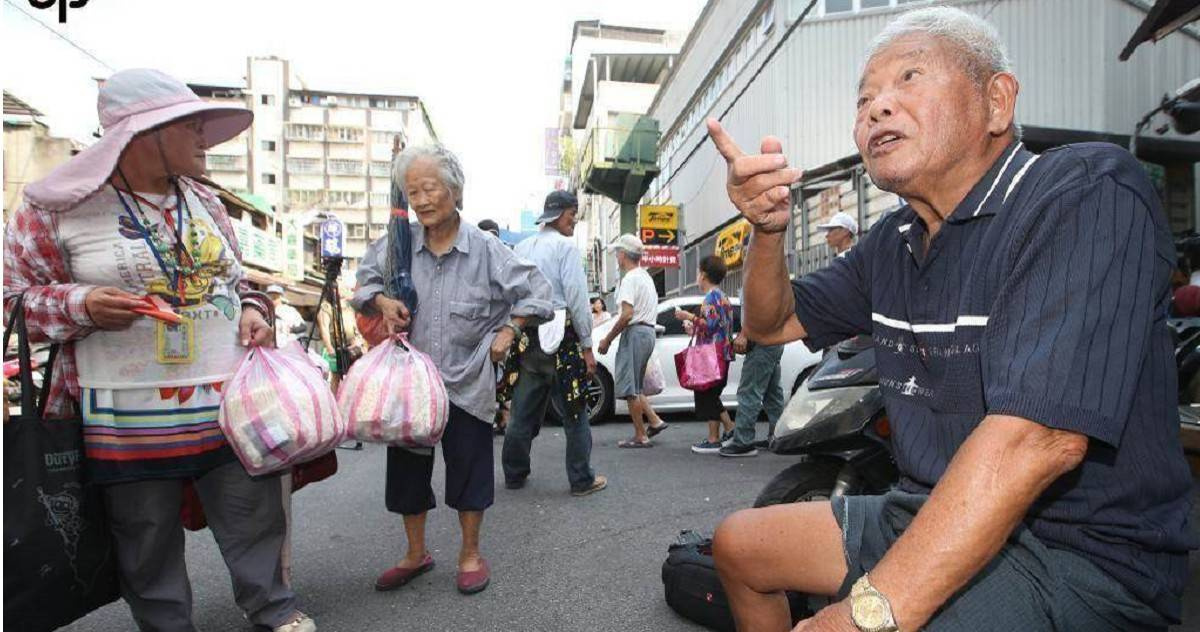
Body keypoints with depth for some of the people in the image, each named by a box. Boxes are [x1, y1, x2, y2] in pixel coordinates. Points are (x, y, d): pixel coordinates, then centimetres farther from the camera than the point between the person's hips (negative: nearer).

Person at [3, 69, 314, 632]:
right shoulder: (56, 207, -5)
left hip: (230, 400, 4)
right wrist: (80, 305, -19)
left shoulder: (204, 201, 10)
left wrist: (253, 310, 0)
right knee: (147, 539, 12)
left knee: (254, 512, 12)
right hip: (128, 416, -3)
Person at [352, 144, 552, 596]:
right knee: (407, 466, 13)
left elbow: (536, 291, -2)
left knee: (468, 466, 8)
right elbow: (366, 279, 14)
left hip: (467, 382, -3)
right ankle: (416, 554, 35)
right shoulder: (397, 244, -2)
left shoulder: (486, 250, -9)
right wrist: (382, 302, -6)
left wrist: (509, 330, -8)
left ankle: (471, 554, 30)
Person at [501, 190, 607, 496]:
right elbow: (577, 298, -13)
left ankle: (514, 474, 26)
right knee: (575, 411, 5)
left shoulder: (522, 247, 12)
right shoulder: (565, 246, -7)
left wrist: (513, 333, 15)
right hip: (559, 336, -6)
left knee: (523, 410, 15)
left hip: (526, 338, 7)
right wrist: (587, 347, -9)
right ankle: (582, 480, 12)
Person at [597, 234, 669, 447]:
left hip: (635, 333, -10)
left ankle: (640, 436, 1)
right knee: (634, 386, 18)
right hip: (648, 331, 10)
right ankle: (655, 421, 12)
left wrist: (608, 339, -13)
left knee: (629, 388, -3)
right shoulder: (646, 277, 20)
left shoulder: (630, 278, -12)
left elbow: (627, 314, -21)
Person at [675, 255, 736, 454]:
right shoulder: (723, 296, 19)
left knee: (707, 396, -3)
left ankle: (713, 440, 0)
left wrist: (689, 317, -12)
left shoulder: (712, 296, -12)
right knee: (712, 396, 17)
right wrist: (695, 328, 27)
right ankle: (730, 430, 18)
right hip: (722, 355, 10)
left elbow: (710, 324, -22)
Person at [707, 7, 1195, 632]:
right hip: (931, 513, 8)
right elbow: (773, 323, 14)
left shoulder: (1088, 193, -18)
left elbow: (1037, 437, -30)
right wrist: (768, 228, -7)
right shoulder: (894, 241, 7)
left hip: (1080, 550, -7)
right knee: (737, 543, 13)